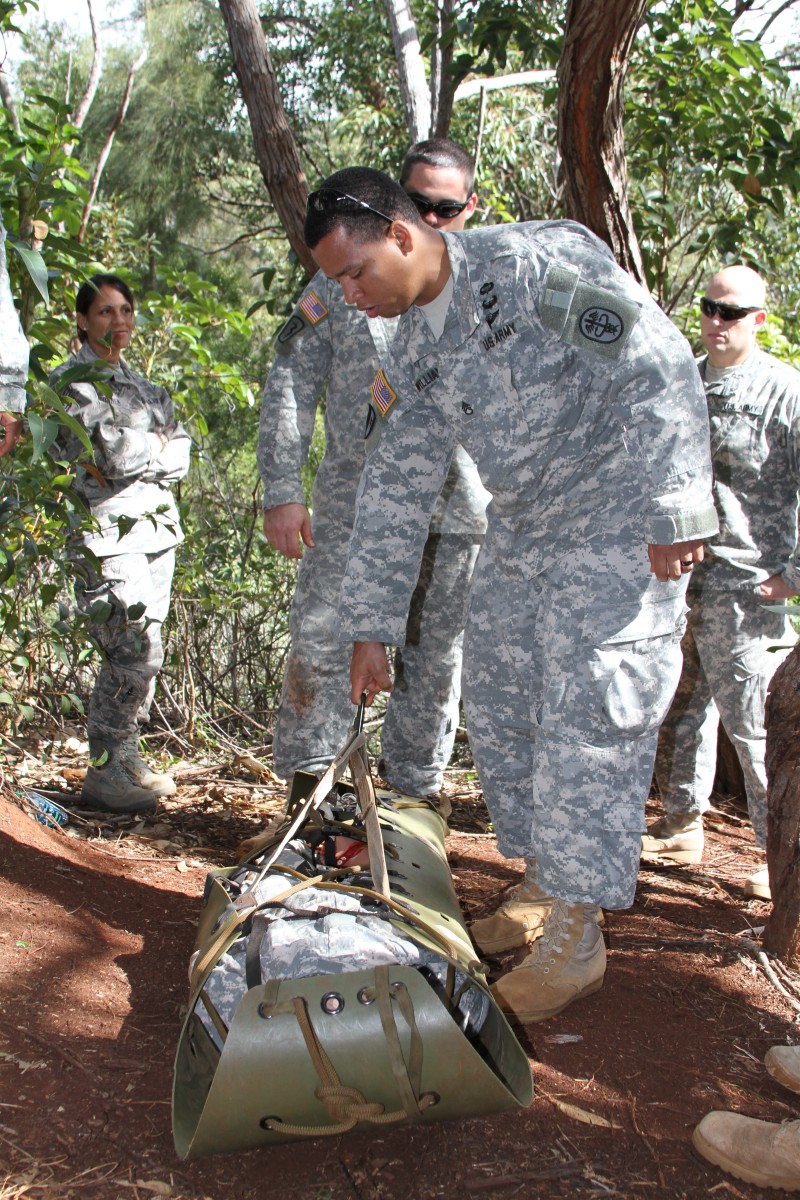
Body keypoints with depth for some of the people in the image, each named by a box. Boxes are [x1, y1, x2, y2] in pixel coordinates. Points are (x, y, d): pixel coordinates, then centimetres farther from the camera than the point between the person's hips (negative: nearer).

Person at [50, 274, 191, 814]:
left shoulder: (139, 382, 21)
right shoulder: (70, 381, -3)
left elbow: (182, 452, 11)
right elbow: (111, 454, -17)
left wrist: (133, 456, -5)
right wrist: (156, 445, 1)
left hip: (158, 526, 7)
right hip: (109, 532, -7)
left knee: (137, 653, 9)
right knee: (134, 654, -13)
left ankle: (127, 759, 20)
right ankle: (103, 774, -3)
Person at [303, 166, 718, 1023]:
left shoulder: (534, 264, -19)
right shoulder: (414, 350, 5)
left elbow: (658, 368, -23)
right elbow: (395, 488, 8)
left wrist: (673, 509, -26)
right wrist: (370, 626, 8)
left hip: (619, 536, -8)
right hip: (519, 538, 8)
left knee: (584, 723, -7)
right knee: (498, 712, 11)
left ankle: (576, 939, 5)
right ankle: (540, 886, 28)